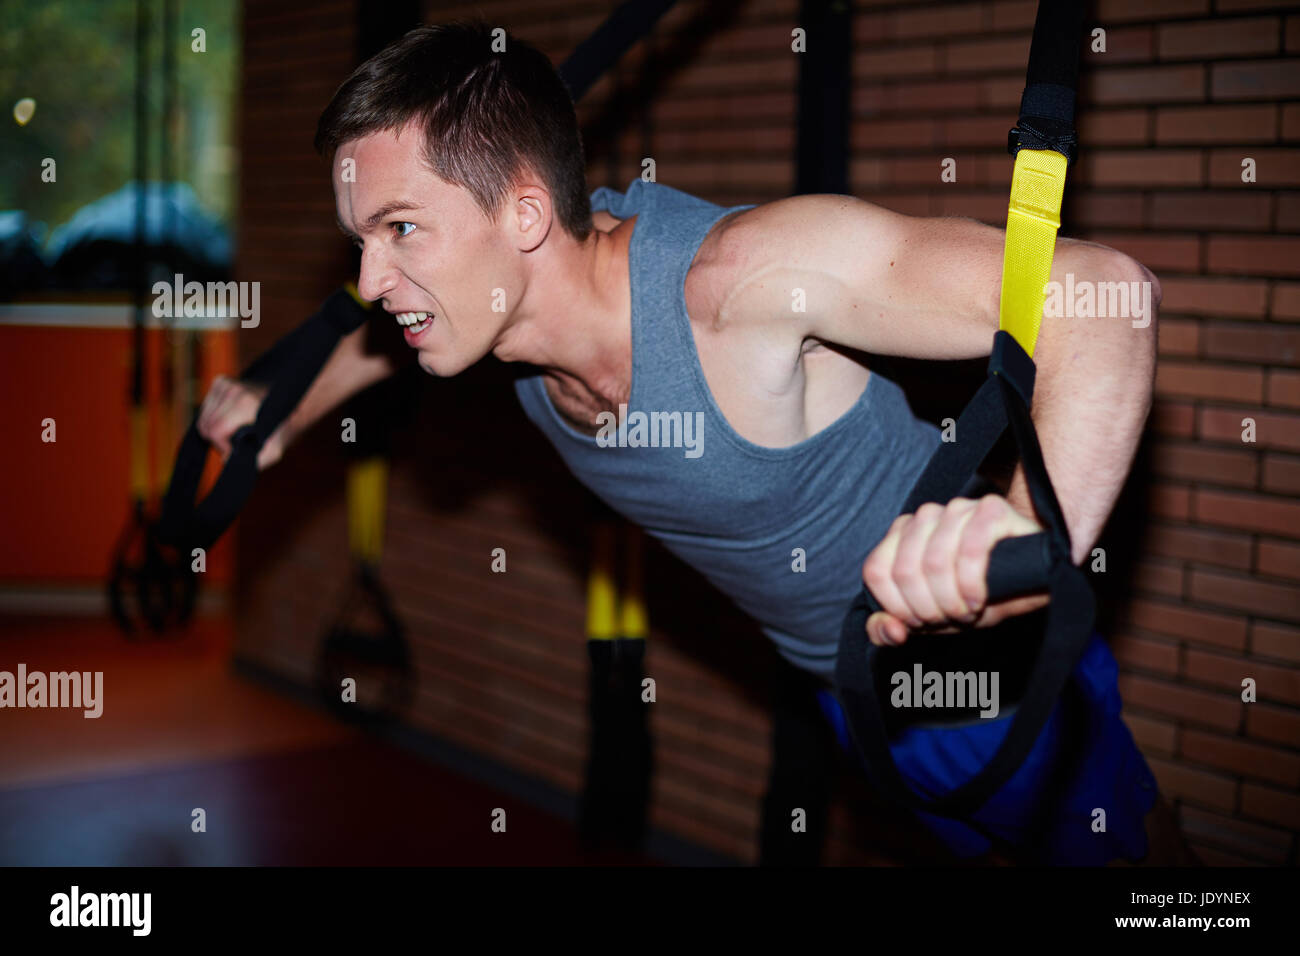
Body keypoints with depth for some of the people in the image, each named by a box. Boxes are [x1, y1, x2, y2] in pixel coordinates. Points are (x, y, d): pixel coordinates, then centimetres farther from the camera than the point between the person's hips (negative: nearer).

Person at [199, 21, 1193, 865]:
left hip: (999, 665, -6)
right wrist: (287, 415, 8)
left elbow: (1101, 287, -46)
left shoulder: (738, 275, -39)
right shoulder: (497, 289, -16)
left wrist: (1041, 532, -61)